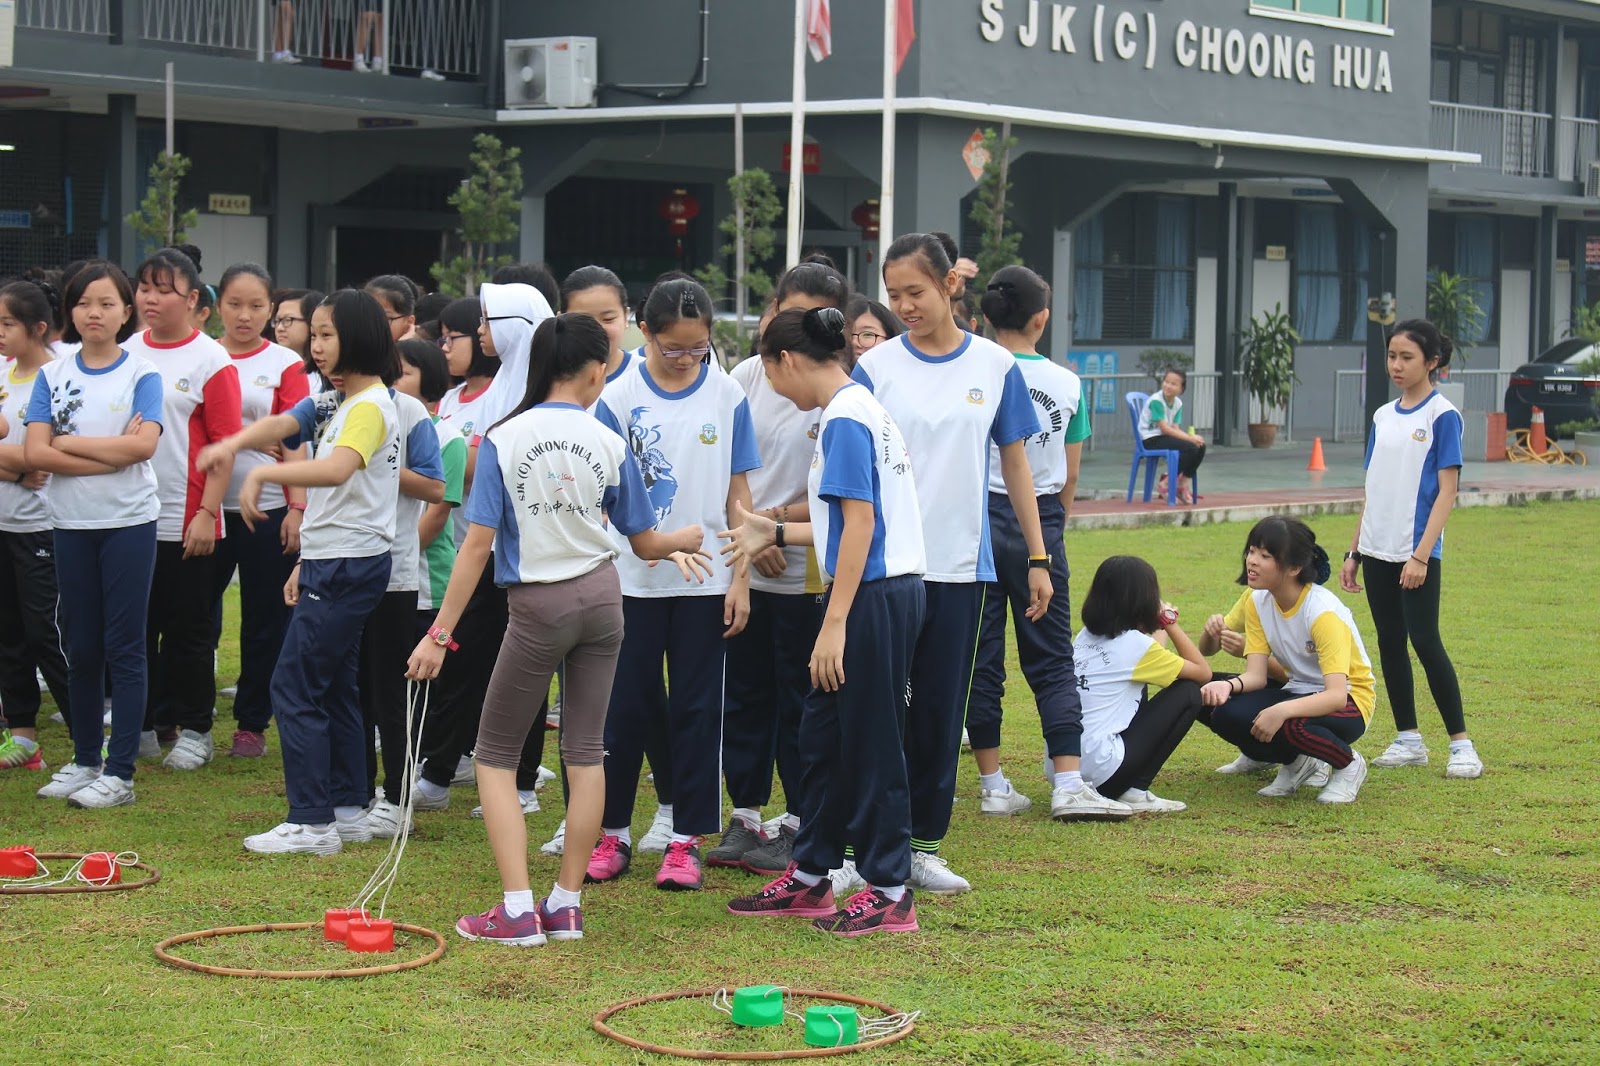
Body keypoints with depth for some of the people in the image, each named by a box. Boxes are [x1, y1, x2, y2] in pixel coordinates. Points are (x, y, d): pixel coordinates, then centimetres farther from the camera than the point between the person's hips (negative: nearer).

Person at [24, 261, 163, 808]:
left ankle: (120, 772, 0)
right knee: (81, 648, 9)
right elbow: (35, 452, -7)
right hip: (72, 525, 3)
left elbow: (144, 445, -18)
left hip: (129, 522, -3)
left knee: (123, 647, -2)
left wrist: (69, 442, -11)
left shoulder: (142, 374, -2)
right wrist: (111, 453, -14)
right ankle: (83, 760, 20)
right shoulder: (52, 376, 5)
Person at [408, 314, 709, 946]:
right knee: (585, 751, 10)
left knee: (496, 755, 7)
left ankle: (517, 911, -3)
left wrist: (440, 634, -9)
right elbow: (645, 544, 5)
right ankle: (567, 905, 13)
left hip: (538, 607, -3)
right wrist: (686, 540, 29)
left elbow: (478, 544, -13)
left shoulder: (503, 440, -10)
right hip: (602, 596, 3)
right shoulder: (609, 445, -3)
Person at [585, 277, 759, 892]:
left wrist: (740, 578, 0)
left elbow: (738, 496, 4)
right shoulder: (618, 399, -2)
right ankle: (612, 832, 18)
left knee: (697, 708, 4)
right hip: (632, 580, 0)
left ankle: (686, 840, 11)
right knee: (626, 706, 6)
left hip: (705, 582, 0)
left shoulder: (727, 397, 0)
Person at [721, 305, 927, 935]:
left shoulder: (844, 420, -14)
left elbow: (860, 522, -20)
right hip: (884, 593, 10)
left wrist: (835, 624, -21)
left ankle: (890, 894, 6)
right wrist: (777, 534, 30)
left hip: (874, 597, -10)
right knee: (822, 735, 16)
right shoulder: (863, 409, 16)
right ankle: (809, 879, 24)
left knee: (869, 745, -2)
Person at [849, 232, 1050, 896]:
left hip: (961, 566, 1)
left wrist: (1038, 558, 8)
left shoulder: (995, 366, 3)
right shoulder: (875, 367, -1)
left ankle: (923, 845, 17)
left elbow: (1015, 464, 9)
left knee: (941, 709, 7)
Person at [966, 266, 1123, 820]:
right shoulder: (1068, 385, 0)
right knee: (1052, 659, 6)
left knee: (981, 656, 6)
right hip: (1041, 526, 1)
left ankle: (993, 784, 7)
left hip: (981, 520, -1)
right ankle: (1068, 784, -3)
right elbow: (1070, 477, 6)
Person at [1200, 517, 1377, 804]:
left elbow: (1336, 695, -33)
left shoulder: (1323, 612, -25)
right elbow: (1255, 675, -11)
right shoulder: (1258, 603, -5)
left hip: (1349, 702, -6)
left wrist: (1281, 710, -48)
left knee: (1289, 724, -38)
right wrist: (1229, 685, -34)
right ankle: (1296, 762, 6)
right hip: (1299, 691, 6)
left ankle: (1349, 764, -5)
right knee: (1225, 713, -22)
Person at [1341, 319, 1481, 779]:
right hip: (1377, 550, 7)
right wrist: (1353, 552, 14)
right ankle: (1408, 740, 16)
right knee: (1390, 643, 8)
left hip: (1417, 552, -7)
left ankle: (1461, 743, 0)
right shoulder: (1382, 417, 12)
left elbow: (1447, 492, -11)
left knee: (1425, 641, -8)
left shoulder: (1442, 416, -7)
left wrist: (1421, 554, -18)